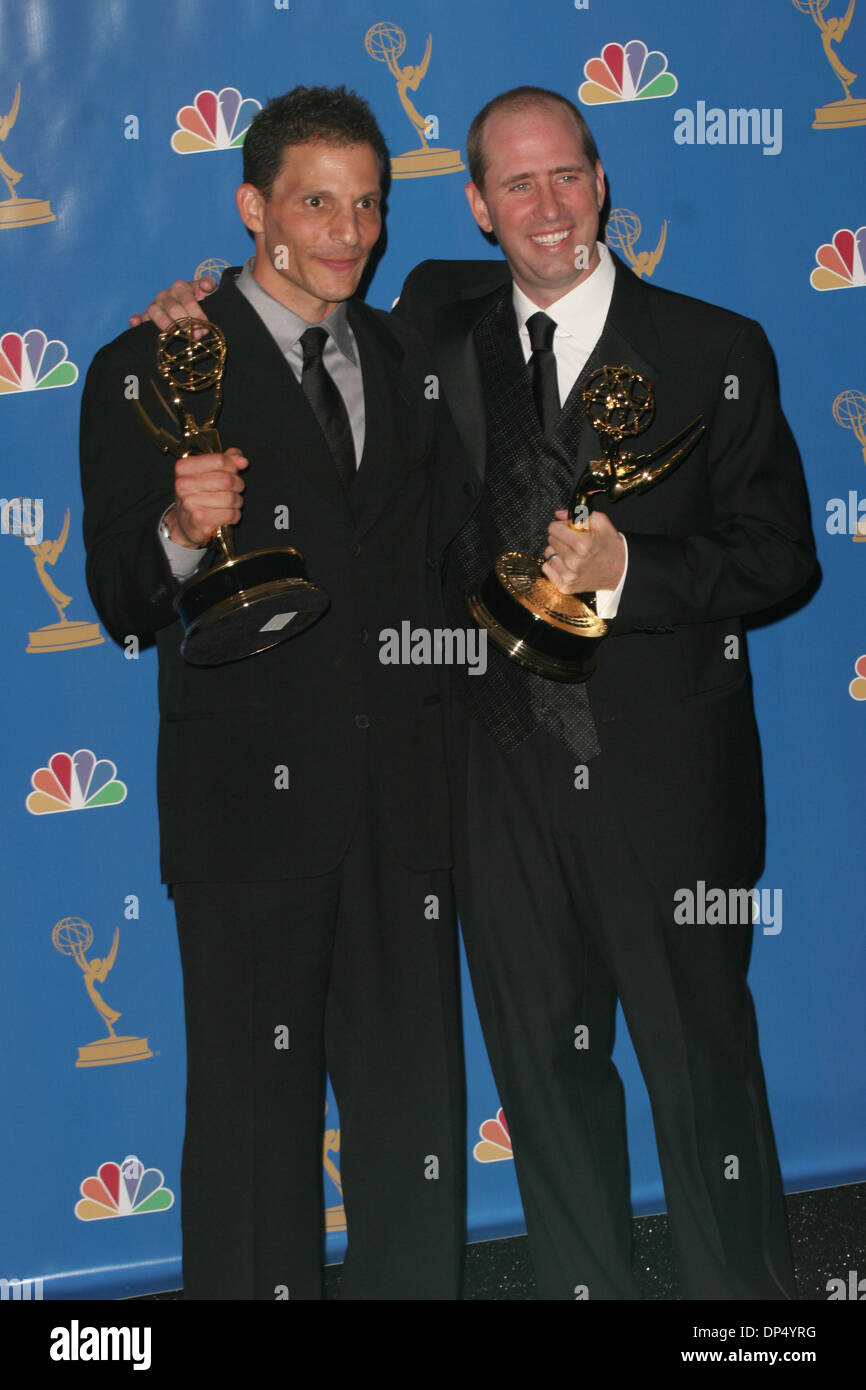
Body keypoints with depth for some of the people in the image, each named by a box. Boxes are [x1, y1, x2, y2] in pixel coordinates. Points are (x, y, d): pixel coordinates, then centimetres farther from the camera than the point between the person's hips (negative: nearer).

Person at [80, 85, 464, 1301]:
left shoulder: (409, 363, 14)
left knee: (416, 1110, 12)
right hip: (253, 806, -4)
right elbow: (127, 608, -5)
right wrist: (181, 534, -25)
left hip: (405, 801, 5)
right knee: (255, 1116, 4)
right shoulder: (150, 372, -2)